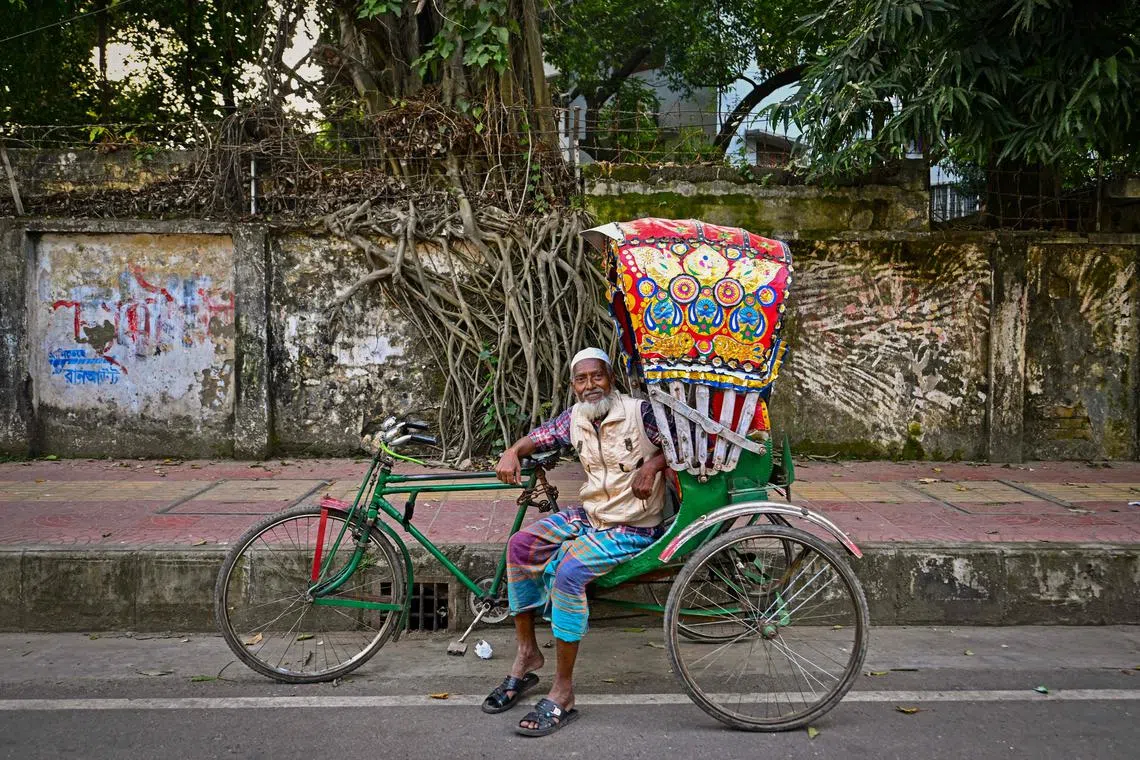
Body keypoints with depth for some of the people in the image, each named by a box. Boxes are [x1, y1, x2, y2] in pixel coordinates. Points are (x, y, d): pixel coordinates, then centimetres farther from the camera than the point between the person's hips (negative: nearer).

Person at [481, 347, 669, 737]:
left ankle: (562, 692, -20)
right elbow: (539, 437, 4)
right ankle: (526, 653, 7)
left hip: (633, 528, -7)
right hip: (589, 514, 7)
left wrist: (652, 464, -25)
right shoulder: (575, 418, 4)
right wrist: (512, 453, -17)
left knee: (569, 570, -29)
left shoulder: (640, 411, -13)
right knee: (521, 544, -6)